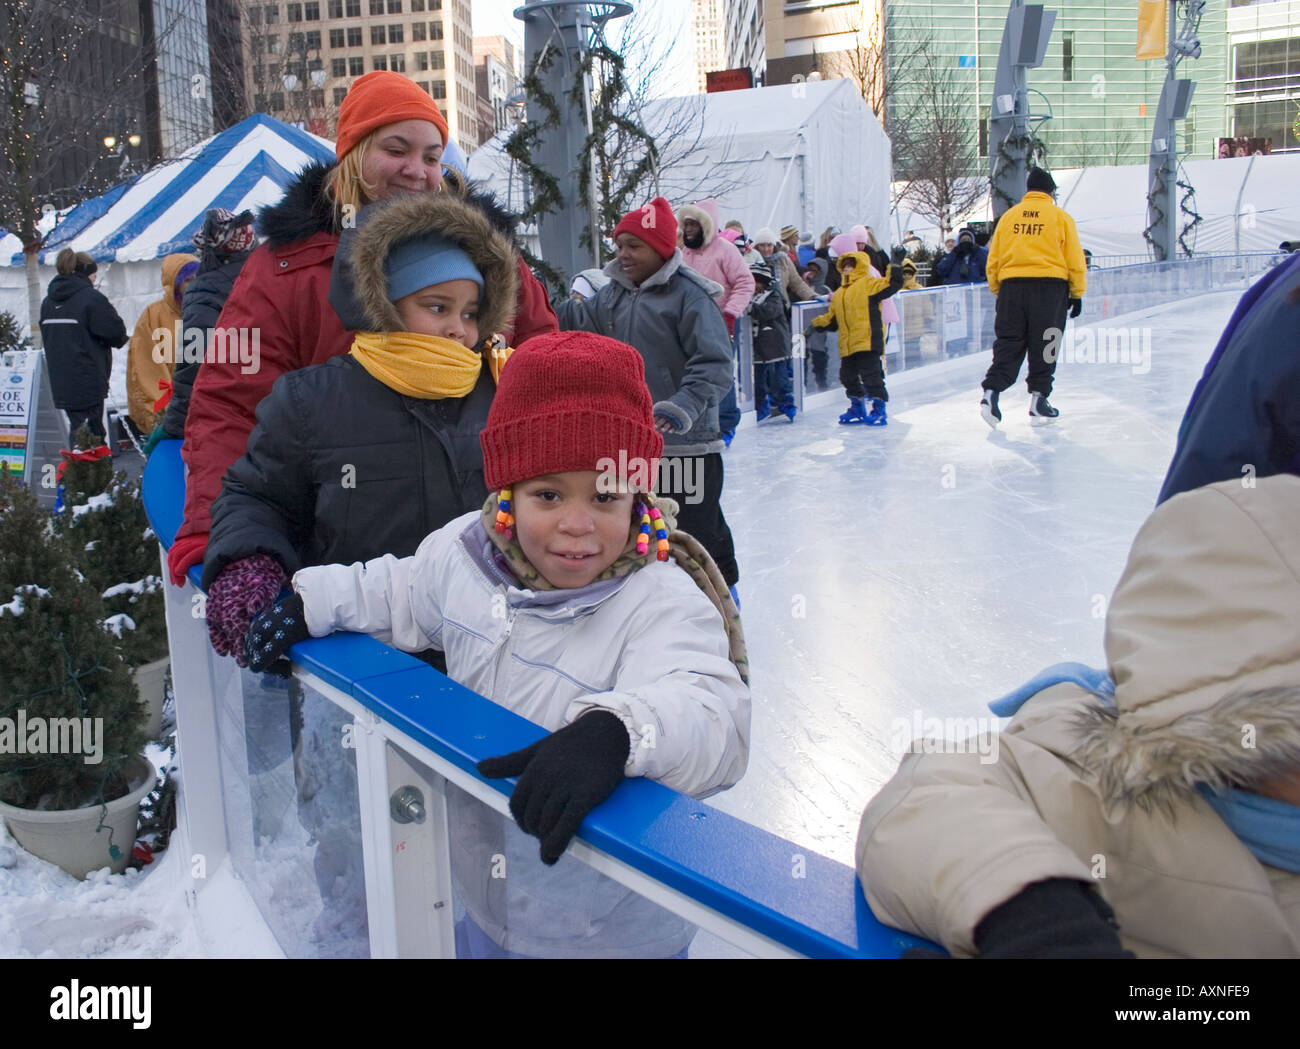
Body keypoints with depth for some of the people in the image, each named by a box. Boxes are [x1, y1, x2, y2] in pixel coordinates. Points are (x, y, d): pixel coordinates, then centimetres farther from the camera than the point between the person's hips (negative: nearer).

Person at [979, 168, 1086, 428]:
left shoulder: (1008, 216, 10)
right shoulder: (1060, 216, 2)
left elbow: (993, 260, 11)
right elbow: (1075, 260, 2)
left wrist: (997, 291, 20)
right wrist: (1077, 294, 10)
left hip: (1012, 286, 2)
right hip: (1050, 286, -2)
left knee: (1008, 342, 5)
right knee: (1043, 345, 5)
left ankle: (991, 391, -11)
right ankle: (1038, 400, 8)